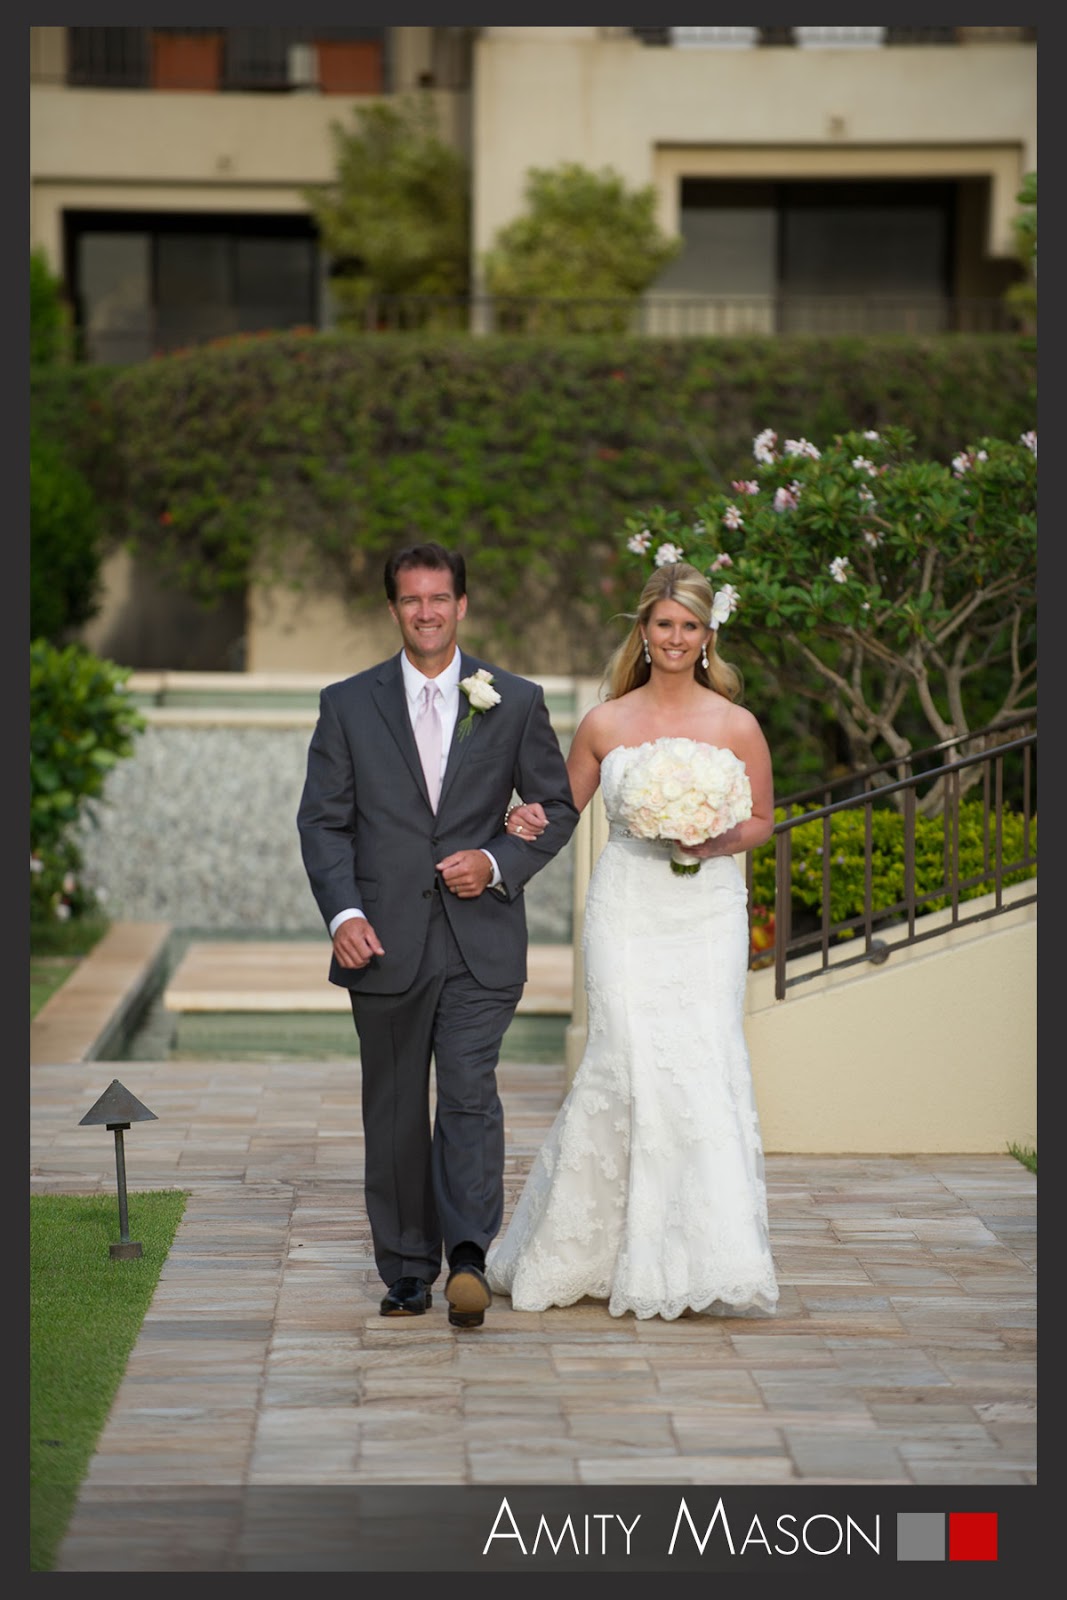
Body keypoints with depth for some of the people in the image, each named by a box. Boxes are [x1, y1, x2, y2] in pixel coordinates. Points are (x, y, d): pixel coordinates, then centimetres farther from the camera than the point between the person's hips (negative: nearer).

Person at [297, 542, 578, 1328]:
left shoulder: (516, 701, 6)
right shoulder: (348, 705, 6)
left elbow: (557, 806, 10)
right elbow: (323, 820, 4)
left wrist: (499, 862, -7)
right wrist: (343, 913, -10)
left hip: (481, 940, -1)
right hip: (386, 940, 1)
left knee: (470, 1094, -15)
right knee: (394, 1112, 7)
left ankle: (469, 1259, -17)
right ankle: (406, 1272, 16)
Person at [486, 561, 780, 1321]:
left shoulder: (737, 726, 3)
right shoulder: (605, 724, 6)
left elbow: (763, 819, 11)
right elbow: (563, 808, 15)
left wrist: (721, 840, -10)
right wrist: (530, 822, -8)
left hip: (707, 910, 0)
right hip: (626, 909, 0)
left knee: (707, 1065, -8)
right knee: (625, 1063, -8)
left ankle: (712, 1258, 0)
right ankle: (578, 1245, 11)